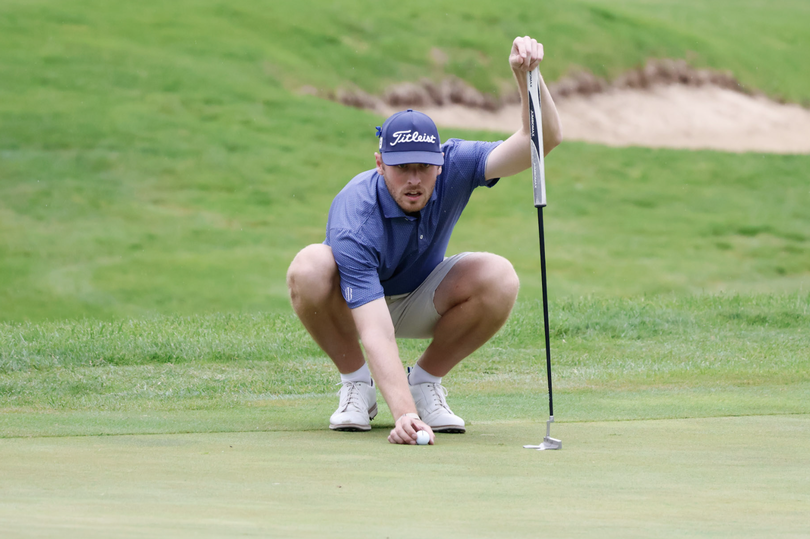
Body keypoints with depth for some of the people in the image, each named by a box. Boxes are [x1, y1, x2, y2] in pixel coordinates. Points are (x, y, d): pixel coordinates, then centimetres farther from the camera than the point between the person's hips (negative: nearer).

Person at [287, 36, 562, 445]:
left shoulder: (452, 167, -25)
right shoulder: (355, 222, -37)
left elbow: (544, 139, -34)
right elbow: (376, 334, -44)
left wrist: (526, 75, -54)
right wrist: (403, 413, -58)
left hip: (422, 304, 3)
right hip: (354, 301, -3)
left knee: (499, 279, -28)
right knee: (309, 269, -38)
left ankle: (426, 380, -4)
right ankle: (356, 381, -11)